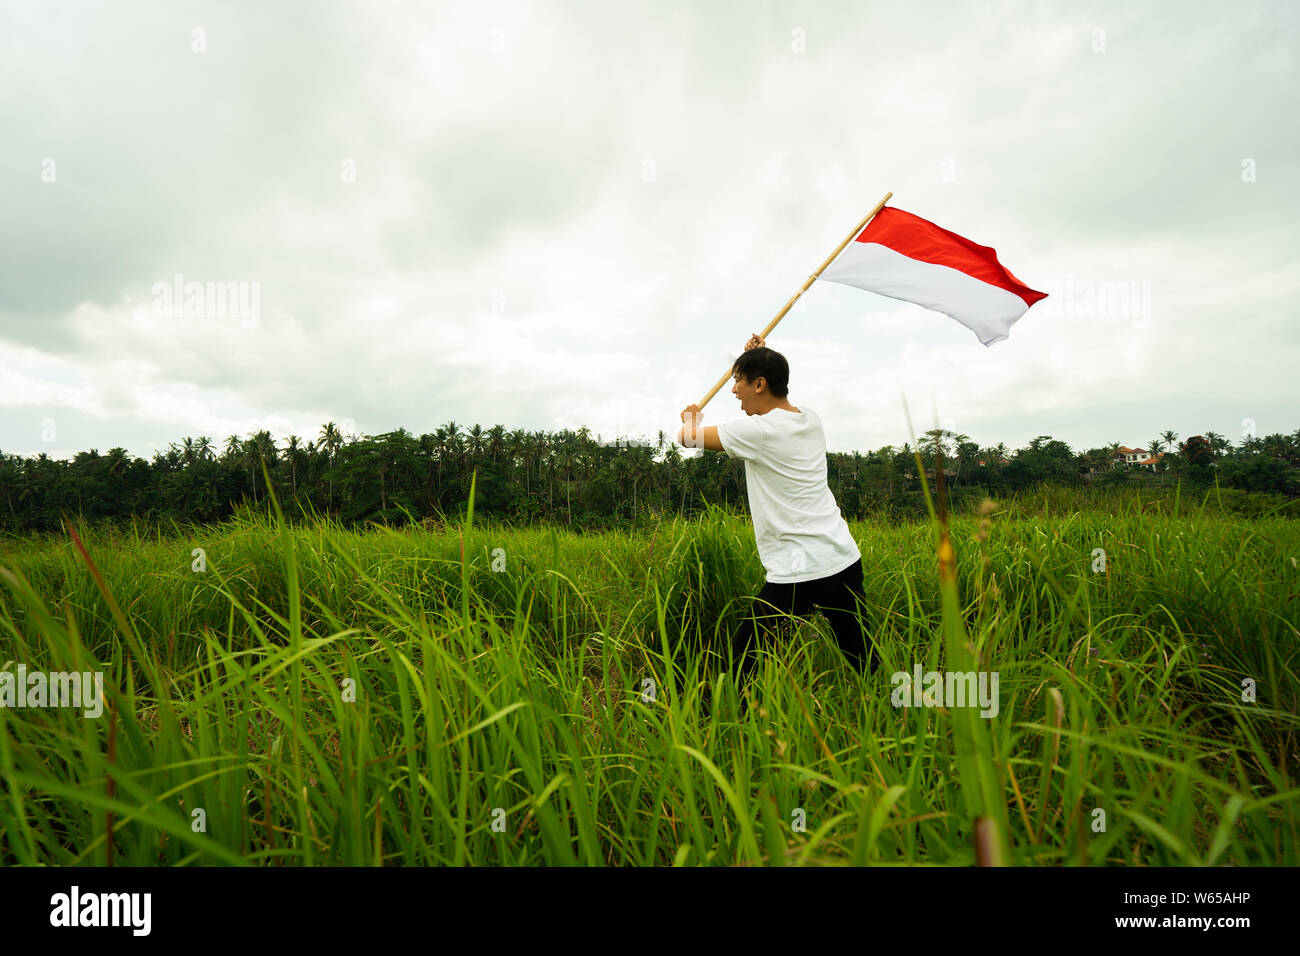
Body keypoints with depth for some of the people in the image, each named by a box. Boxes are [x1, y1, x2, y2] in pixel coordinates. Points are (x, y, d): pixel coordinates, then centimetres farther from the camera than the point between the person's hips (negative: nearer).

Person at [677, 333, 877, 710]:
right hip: (846, 559, 8)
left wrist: (691, 417, 24)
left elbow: (689, 436, 1)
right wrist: (761, 358, 29)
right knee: (862, 657, 18)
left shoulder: (757, 431, -13)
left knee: (744, 657, 3)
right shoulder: (811, 418, 8)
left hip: (799, 573, -8)